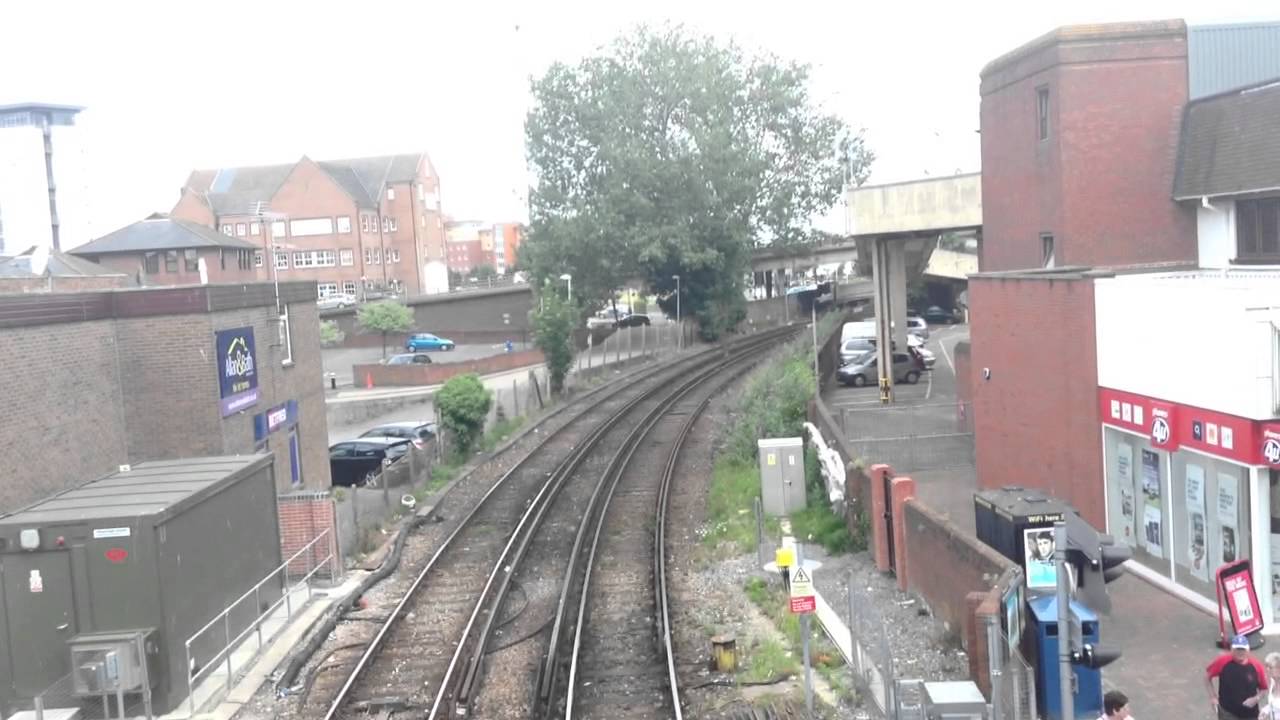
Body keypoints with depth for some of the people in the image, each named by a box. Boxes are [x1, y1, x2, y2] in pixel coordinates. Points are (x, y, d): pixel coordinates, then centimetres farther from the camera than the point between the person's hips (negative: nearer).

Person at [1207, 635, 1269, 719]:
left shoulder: (1256, 666, -12)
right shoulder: (1223, 661, -15)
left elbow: (1265, 689, 1)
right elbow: (1207, 675, 0)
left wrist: (1256, 699, -17)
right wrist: (1212, 696, -4)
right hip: (1227, 713, -2)